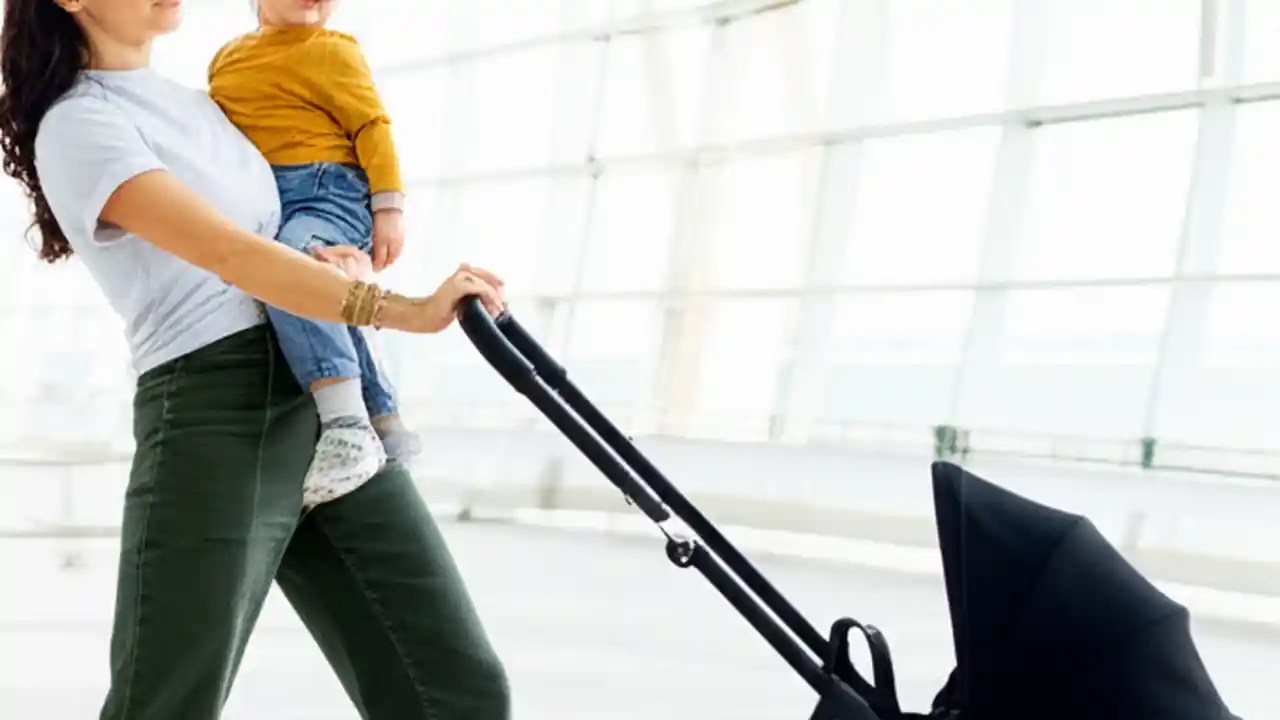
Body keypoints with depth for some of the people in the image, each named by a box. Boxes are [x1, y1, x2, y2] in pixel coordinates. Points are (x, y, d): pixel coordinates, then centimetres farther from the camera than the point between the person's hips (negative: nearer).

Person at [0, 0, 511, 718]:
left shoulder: (201, 105, 22)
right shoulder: (79, 126, -3)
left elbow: (281, 234, 27)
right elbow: (229, 255, -16)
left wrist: (345, 260, 3)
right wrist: (404, 310, -23)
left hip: (324, 405, 7)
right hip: (212, 423, -7)